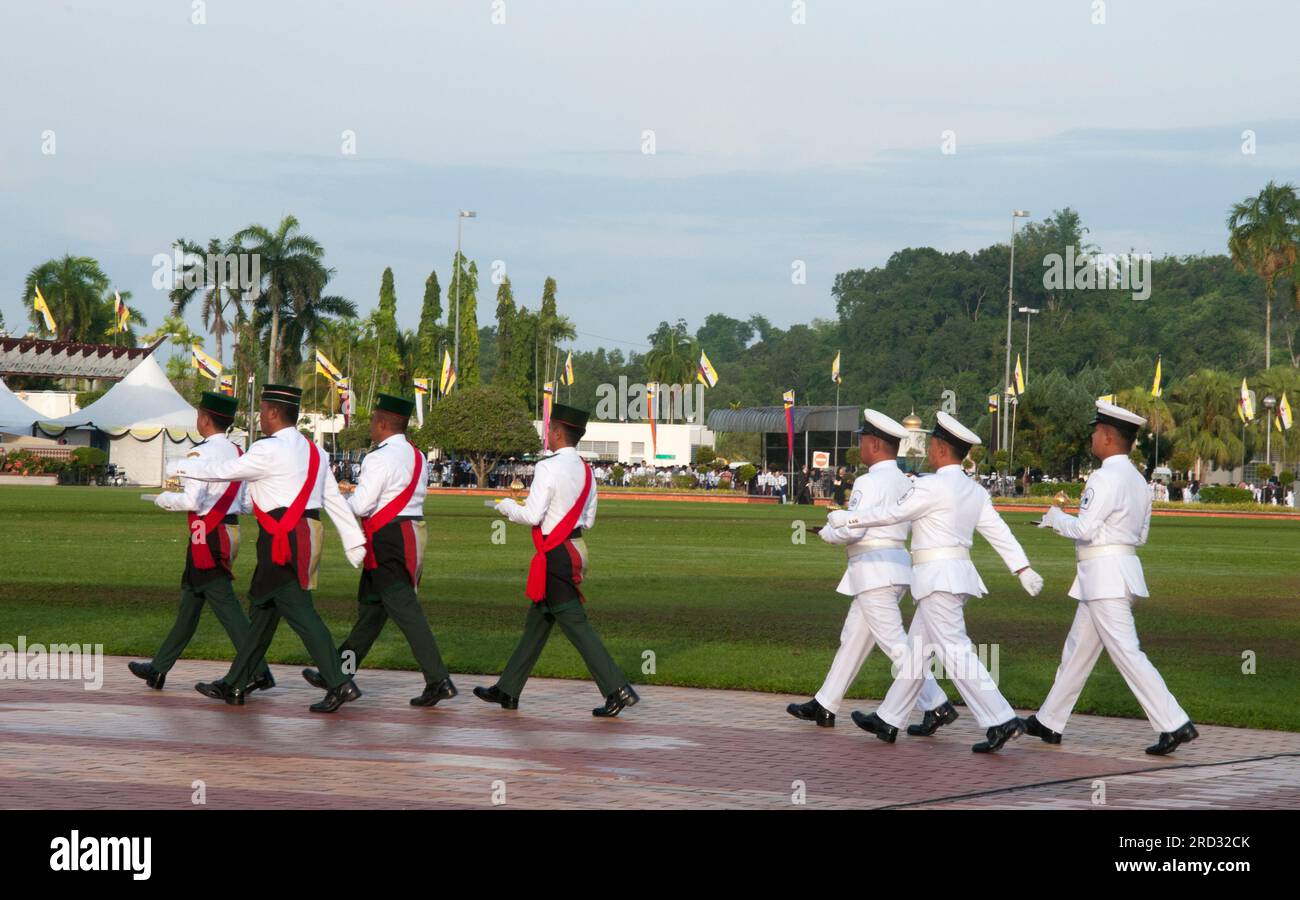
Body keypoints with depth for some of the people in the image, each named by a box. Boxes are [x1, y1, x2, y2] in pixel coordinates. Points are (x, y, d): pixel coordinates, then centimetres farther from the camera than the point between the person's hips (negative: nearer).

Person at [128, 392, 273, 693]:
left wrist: (163, 499, -2)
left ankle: (258, 672, -10)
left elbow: (192, 501, -20)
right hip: (230, 531, 9)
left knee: (225, 606, -7)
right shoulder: (237, 453, 11)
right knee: (190, 602, 16)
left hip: (207, 537, -9)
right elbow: (247, 504, 11)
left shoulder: (202, 453, -14)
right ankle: (159, 668, 24)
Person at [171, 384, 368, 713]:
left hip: (282, 540, -10)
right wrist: (354, 540, 15)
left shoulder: (269, 450, -12)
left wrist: (180, 467, 11)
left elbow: (224, 471, -4)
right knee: (263, 609, 15)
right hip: (304, 535, 10)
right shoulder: (312, 451, 15)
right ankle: (234, 685, 23)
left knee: (300, 612, -11)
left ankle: (339, 684, -16)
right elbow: (335, 498, 14)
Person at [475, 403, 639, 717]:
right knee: (537, 623, 15)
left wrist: (507, 506, 0)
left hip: (555, 555, -9)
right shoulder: (585, 470, 9)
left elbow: (532, 515, -18)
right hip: (574, 548, 9)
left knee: (575, 623, -8)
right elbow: (588, 520, 14)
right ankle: (508, 690, 23)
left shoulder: (549, 467, -16)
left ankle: (617, 689, -13)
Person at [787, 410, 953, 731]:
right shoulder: (904, 482, 14)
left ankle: (937, 706, -13)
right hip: (896, 564, 10)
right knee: (852, 638, 16)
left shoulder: (870, 482, -15)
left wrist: (827, 532, 1)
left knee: (893, 641, -10)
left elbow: (852, 529, -19)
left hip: (874, 569, -10)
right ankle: (824, 707, 23)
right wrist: (835, 516, 14)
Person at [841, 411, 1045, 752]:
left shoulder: (932, 486, -13)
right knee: (917, 648, 16)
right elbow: (999, 532, 8)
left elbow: (893, 513, -7)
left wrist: (850, 519, 4)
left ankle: (1001, 721, -19)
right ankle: (888, 721, 24)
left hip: (938, 577, -10)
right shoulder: (973, 491, 11)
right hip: (959, 572, 10)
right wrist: (1023, 569, 7)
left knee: (955, 651, -12)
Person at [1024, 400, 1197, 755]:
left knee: (1126, 653, -10)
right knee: (1077, 650, 16)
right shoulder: (1137, 480, 13)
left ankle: (1174, 724, -13)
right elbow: (1142, 534, 17)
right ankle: (1049, 722, 24)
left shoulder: (1105, 477, -16)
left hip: (1105, 574, -10)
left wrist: (1056, 518, -1)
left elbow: (1085, 530, -20)